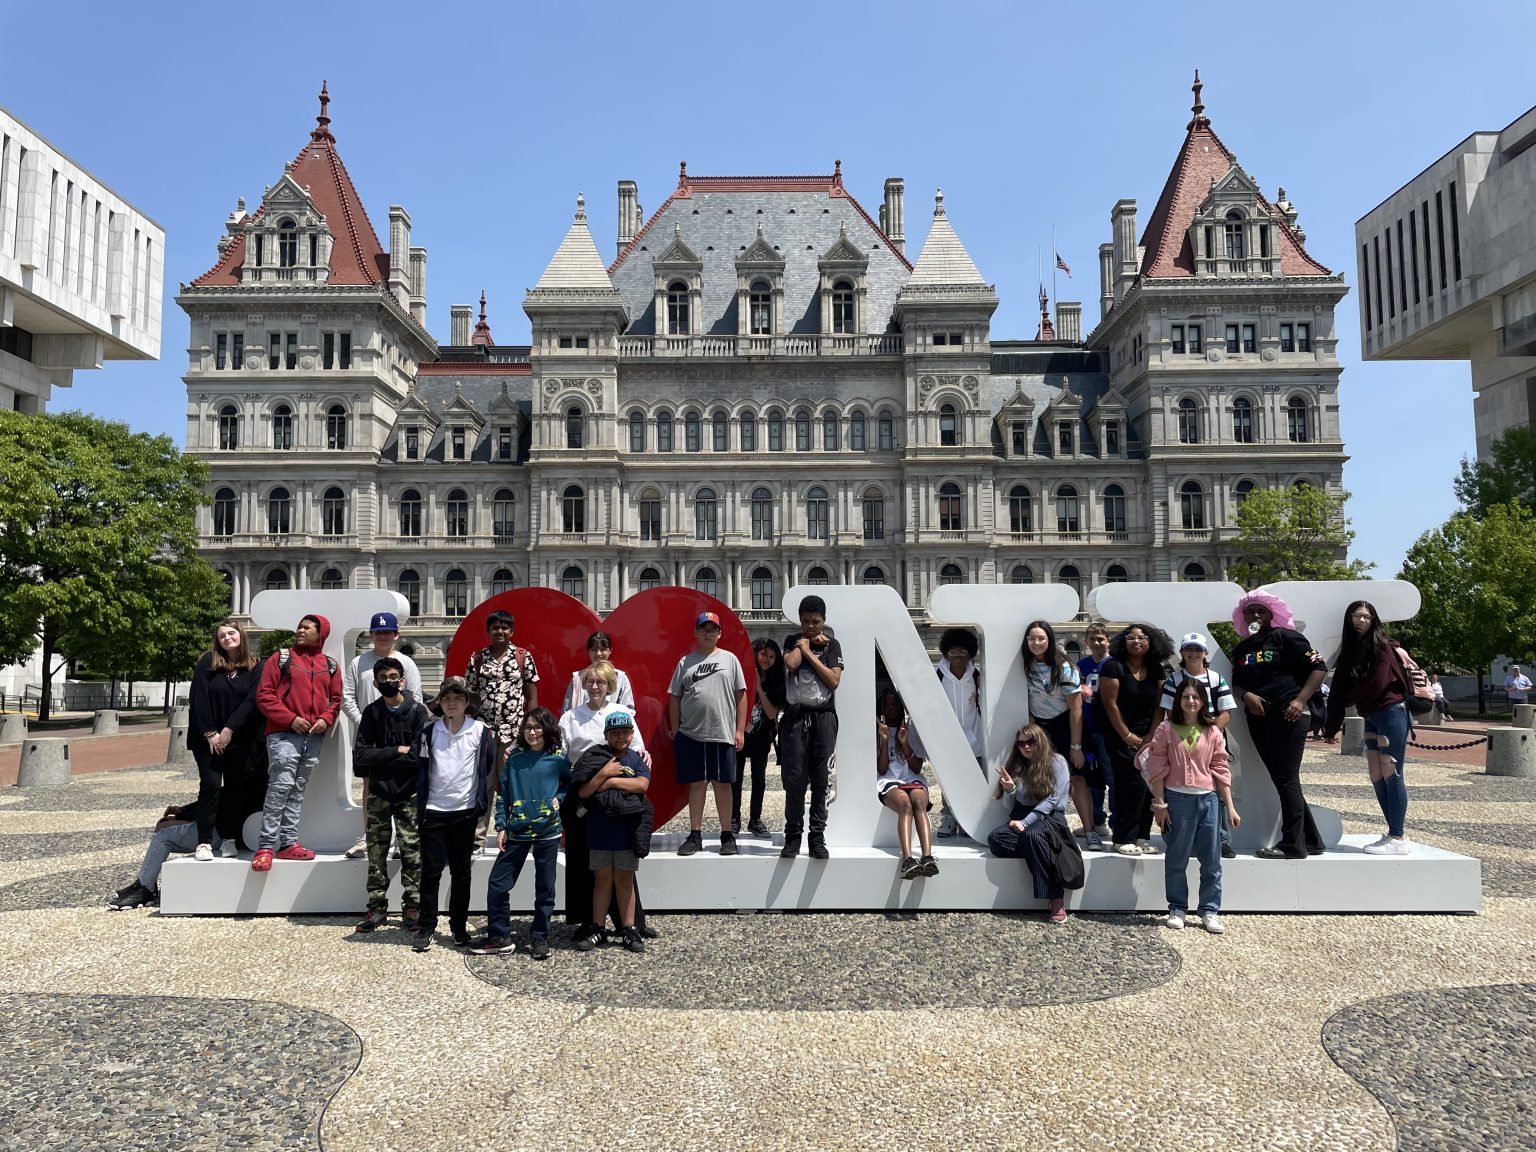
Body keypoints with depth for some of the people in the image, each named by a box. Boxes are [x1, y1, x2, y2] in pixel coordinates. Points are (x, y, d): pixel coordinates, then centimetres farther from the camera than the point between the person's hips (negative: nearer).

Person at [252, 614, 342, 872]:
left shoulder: (330, 665, 13)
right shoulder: (281, 658, 3)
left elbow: (335, 699, 15)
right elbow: (264, 695, -2)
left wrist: (325, 719, -4)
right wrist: (291, 718, -12)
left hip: (314, 737, 4)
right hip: (283, 734, -4)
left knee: (298, 791, 8)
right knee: (280, 787, -12)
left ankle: (288, 843, 14)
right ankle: (266, 846, -7)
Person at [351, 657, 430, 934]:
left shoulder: (418, 711, -4)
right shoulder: (371, 713, 5)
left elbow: (421, 755, -14)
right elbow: (360, 755, -6)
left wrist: (380, 758, -9)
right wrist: (398, 751, -13)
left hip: (409, 794, -3)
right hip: (378, 792, 3)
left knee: (412, 853, -1)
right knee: (376, 852, 6)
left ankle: (412, 908, 6)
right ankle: (377, 908, 15)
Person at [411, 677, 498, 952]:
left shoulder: (481, 731, -3)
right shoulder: (429, 732, 1)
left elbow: (489, 766, 4)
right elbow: (421, 770, 5)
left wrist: (480, 802, 4)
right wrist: (421, 808, 3)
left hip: (465, 810, 0)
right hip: (434, 810, 1)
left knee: (461, 871, 9)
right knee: (431, 870, 3)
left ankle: (459, 926, 21)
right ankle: (426, 927, 13)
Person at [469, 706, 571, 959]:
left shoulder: (558, 758, -2)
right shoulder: (514, 757, 3)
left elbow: (573, 782, 13)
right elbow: (503, 793, 6)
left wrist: (559, 797, -4)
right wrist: (501, 826, 2)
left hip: (547, 831, -2)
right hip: (517, 831, 2)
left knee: (545, 888, 6)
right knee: (498, 884, 2)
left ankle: (540, 938, 20)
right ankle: (498, 937, 16)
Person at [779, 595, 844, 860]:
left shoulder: (832, 645, 8)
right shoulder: (792, 641, 10)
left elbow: (834, 681, -5)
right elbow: (791, 664, -11)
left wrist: (809, 652, -4)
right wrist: (806, 642, 0)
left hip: (823, 716, 0)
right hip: (795, 716, 0)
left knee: (820, 780, 2)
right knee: (794, 779, -2)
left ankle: (818, 836, 9)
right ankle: (793, 835, 9)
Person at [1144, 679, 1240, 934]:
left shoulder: (1213, 732, 5)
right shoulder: (1166, 730, -1)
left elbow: (1221, 770, 6)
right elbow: (1157, 769, -2)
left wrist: (1230, 807, 4)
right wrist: (1159, 804, -5)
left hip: (1208, 799, 2)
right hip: (1177, 799, -2)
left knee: (1211, 860, 6)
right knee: (1177, 859, 6)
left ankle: (1210, 911, 18)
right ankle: (1177, 908, 19)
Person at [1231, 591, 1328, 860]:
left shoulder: (1285, 636, -3)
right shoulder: (1241, 649, 16)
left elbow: (1319, 667, -7)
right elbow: (1237, 683, 16)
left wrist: (1300, 700, -15)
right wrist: (1247, 695, -6)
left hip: (1288, 715, -7)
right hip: (1258, 718, 7)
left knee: (1286, 778, -8)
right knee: (1280, 780, 9)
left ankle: (1293, 845, -2)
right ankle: (1310, 840, 19)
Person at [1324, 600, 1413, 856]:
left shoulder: (1380, 645, -7)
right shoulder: (1348, 651, 12)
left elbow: (1377, 684, -17)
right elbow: (1339, 689, 8)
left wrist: (1347, 699, -4)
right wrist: (1331, 727, 5)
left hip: (1391, 712, -8)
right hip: (1371, 717, 8)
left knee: (1391, 774, -6)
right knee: (1377, 777, 7)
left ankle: (1398, 839, -2)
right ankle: (1393, 833, 15)